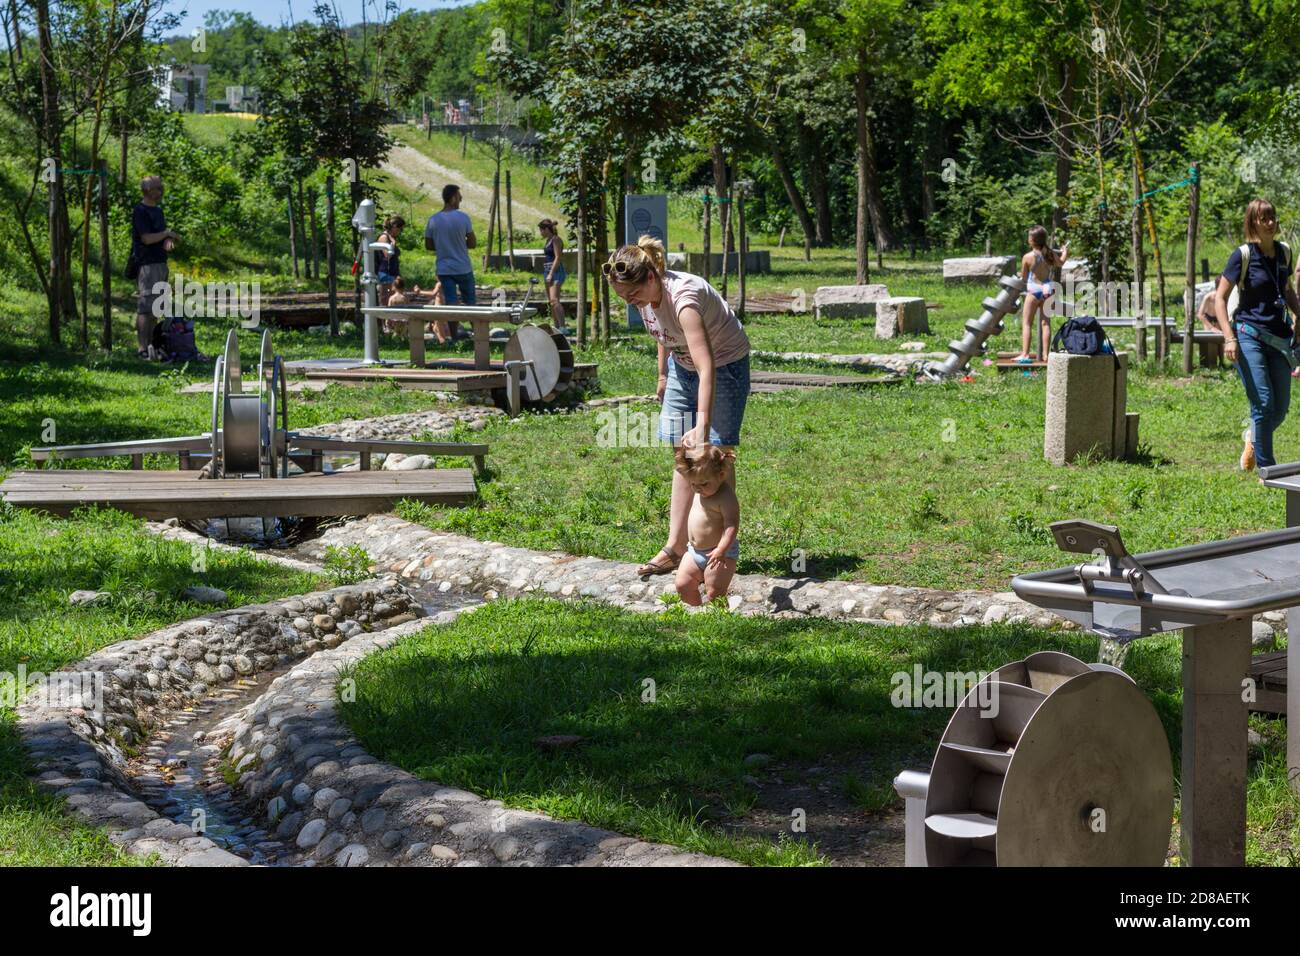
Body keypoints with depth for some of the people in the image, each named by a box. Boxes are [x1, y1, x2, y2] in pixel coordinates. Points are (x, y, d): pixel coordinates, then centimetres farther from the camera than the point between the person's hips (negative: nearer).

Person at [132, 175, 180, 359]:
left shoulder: (158, 210, 18)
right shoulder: (140, 211, -11)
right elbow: (147, 238, -20)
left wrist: (169, 241, -2)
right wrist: (167, 234, -6)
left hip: (160, 263, 9)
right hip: (146, 264, -9)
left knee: (154, 308, 12)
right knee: (145, 307, -10)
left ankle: (150, 344, 18)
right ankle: (142, 348, -11)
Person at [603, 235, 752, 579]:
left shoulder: (683, 297, -37)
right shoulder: (646, 296, -13)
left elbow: (706, 367, -47)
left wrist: (703, 424, -55)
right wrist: (663, 376, 18)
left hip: (724, 365, -8)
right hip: (682, 366, 8)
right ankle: (675, 547, 10)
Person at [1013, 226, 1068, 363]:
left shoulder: (1027, 257, -12)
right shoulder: (1050, 253, 0)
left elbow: (1023, 278, -2)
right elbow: (1060, 262, 24)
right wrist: (1065, 251, 44)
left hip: (1033, 291, -4)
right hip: (1047, 290, 4)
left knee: (1027, 323, 3)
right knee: (1046, 323, 8)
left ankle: (1025, 354, -3)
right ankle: (1045, 354, 7)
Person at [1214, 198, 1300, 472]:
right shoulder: (1243, 255, -8)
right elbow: (1220, 298, -7)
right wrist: (1229, 337, -15)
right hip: (1249, 335, -6)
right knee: (1264, 403, -11)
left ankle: (1253, 437, 38)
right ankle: (1267, 470, 0)